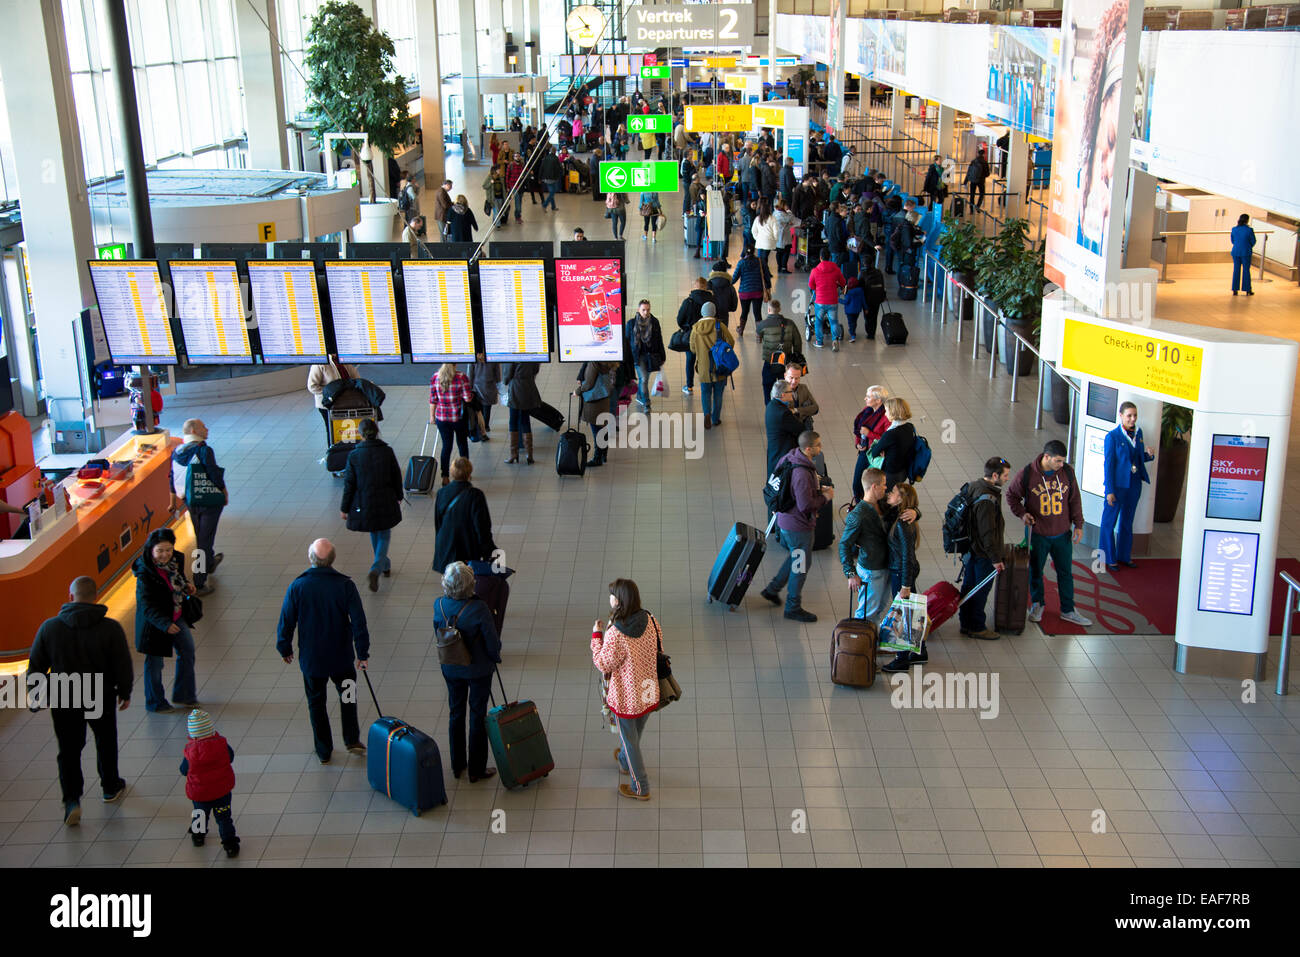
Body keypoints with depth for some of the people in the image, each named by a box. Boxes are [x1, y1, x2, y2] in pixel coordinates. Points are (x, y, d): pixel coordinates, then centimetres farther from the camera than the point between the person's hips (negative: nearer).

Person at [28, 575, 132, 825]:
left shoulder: (49, 627, -10)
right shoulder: (110, 628, -15)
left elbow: (35, 665, -1)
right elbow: (124, 666, -9)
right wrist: (125, 693, 8)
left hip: (63, 702, 0)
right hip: (101, 699, 0)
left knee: (69, 750, 11)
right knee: (106, 743, 21)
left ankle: (71, 800, 0)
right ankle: (110, 788, 36)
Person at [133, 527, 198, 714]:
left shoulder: (176, 560, -6)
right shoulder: (145, 573, -27)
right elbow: (147, 605, -27)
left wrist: (186, 585, -3)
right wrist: (165, 624, -36)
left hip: (176, 617, 7)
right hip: (154, 621, -7)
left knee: (187, 651, 18)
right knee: (155, 663, 8)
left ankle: (184, 694, 37)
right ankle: (155, 703, 27)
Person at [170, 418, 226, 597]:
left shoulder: (176, 451, 2)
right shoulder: (204, 450, -21)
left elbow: (173, 478, 10)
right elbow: (215, 476, -21)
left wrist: (176, 499, 22)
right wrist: (225, 492, -5)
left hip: (190, 501, 7)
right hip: (209, 501, -7)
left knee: (200, 536, 27)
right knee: (205, 540, -1)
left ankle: (210, 562, 53)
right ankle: (200, 584, 0)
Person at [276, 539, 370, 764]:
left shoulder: (297, 586, -15)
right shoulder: (345, 585, -15)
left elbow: (286, 623, -6)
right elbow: (359, 622, -13)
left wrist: (284, 649, 11)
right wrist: (362, 653, -1)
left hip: (311, 659, 0)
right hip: (342, 657, 0)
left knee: (316, 703, 17)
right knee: (347, 695, 24)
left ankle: (324, 751, 26)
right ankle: (352, 740, 20)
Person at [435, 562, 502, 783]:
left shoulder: (439, 605, -13)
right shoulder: (478, 608, -27)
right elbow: (492, 641, -17)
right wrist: (495, 657, 4)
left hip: (451, 669, 4)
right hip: (478, 669, -4)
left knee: (455, 714, 20)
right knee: (477, 716, 10)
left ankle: (457, 766, 32)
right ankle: (476, 770, 20)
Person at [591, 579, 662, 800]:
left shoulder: (615, 636, -33)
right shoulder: (651, 621, -14)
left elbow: (603, 665, -18)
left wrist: (597, 636, -8)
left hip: (626, 699, -6)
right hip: (649, 693, 6)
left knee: (629, 740, 17)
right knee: (635, 732, 31)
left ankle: (640, 788, 32)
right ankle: (625, 762, 58)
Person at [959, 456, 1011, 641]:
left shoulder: (974, 487, 4)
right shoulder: (987, 499, -27)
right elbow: (988, 533, -26)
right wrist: (996, 559, -19)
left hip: (970, 548, 10)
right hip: (983, 554, -10)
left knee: (969, 587, 18)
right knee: (981, 590, 5)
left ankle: (966, 623, 31)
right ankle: (977, 627, 17)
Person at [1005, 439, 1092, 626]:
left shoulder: (1067, 472, -5)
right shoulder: (1027, 474, -14)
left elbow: (1075, 499, 6)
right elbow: (1011, 495, 0)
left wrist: (1078, 524, 5)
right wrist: (1021, 513, -14)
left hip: (1062, 534, 2)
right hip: (1037, 534, -2)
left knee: (1065, 572, 10)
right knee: (1035, 571, 12)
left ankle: (1068, 611, 23)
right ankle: (1037, 605, 34)